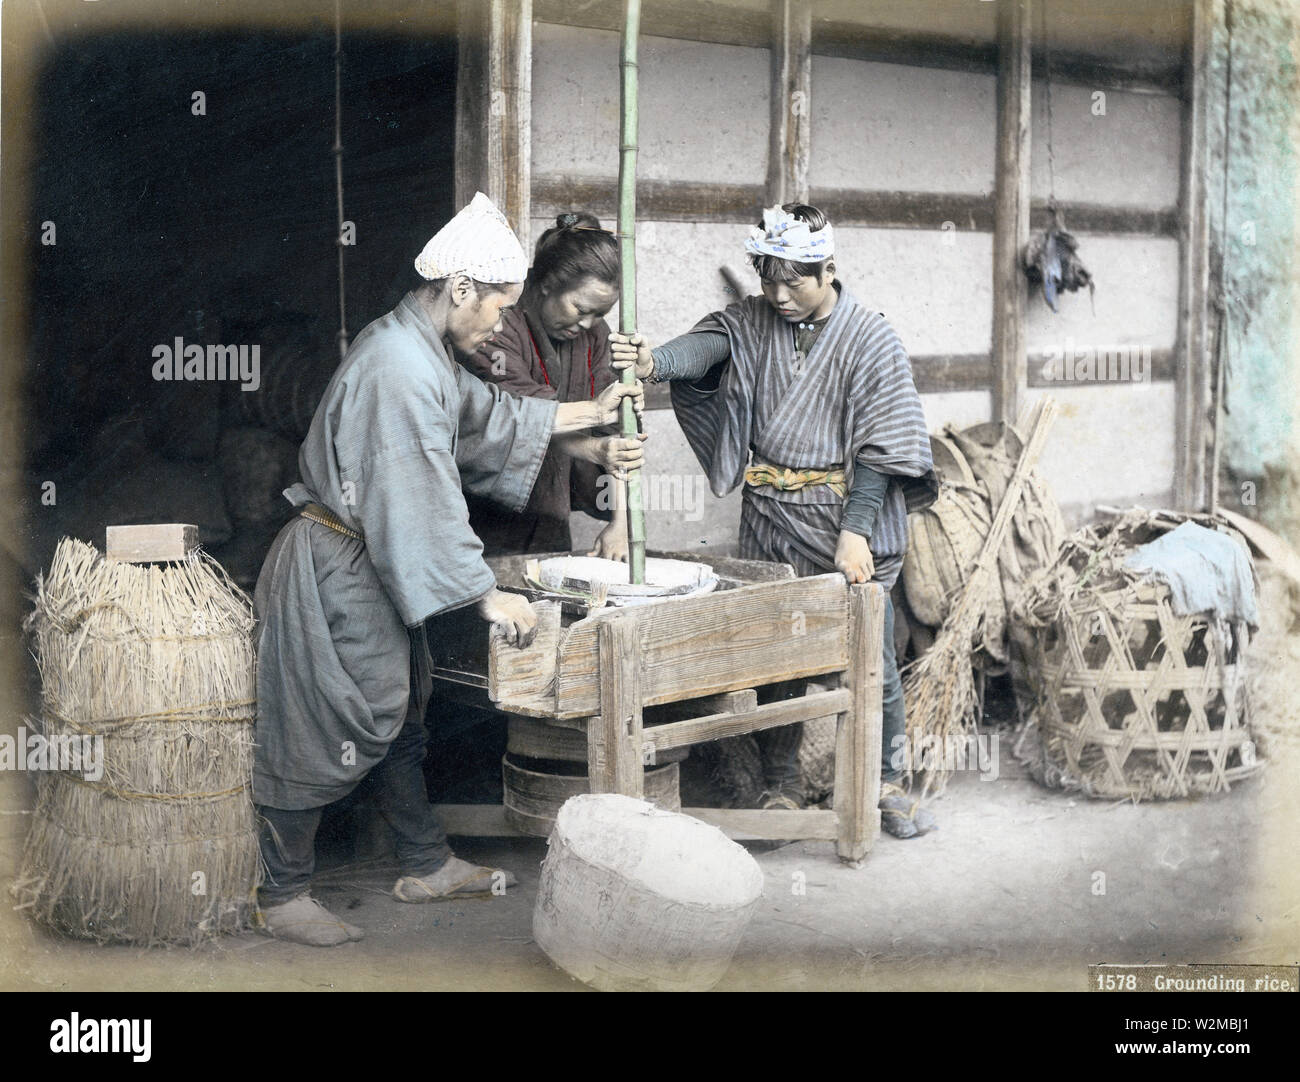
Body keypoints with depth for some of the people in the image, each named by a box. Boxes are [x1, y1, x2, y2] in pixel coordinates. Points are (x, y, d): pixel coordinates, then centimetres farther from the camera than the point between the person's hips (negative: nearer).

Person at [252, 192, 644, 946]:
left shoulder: (425, 353, 8)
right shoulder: (399, 368, -25)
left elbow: (486, 417, 23)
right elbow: (421, 504, -26)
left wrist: (590, 413, 21)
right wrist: (487, 595, -20)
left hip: (373, 567, 11)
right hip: (335, 568, -11)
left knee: (396, 718, 18)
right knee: (322, 732, -1)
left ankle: (428, 865, 30)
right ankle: (284, 896, 12)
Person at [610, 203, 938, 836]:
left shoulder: (870, 338, -5)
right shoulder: (754, 320, 4)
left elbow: (878, 447, -8)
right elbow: (708, 345, -18)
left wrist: (855, 531, -17)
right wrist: (655, 361, -40)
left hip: (845, 511, -3)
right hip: (770, 512, 3)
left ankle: (885, 783, 18)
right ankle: (780, 785, 20)